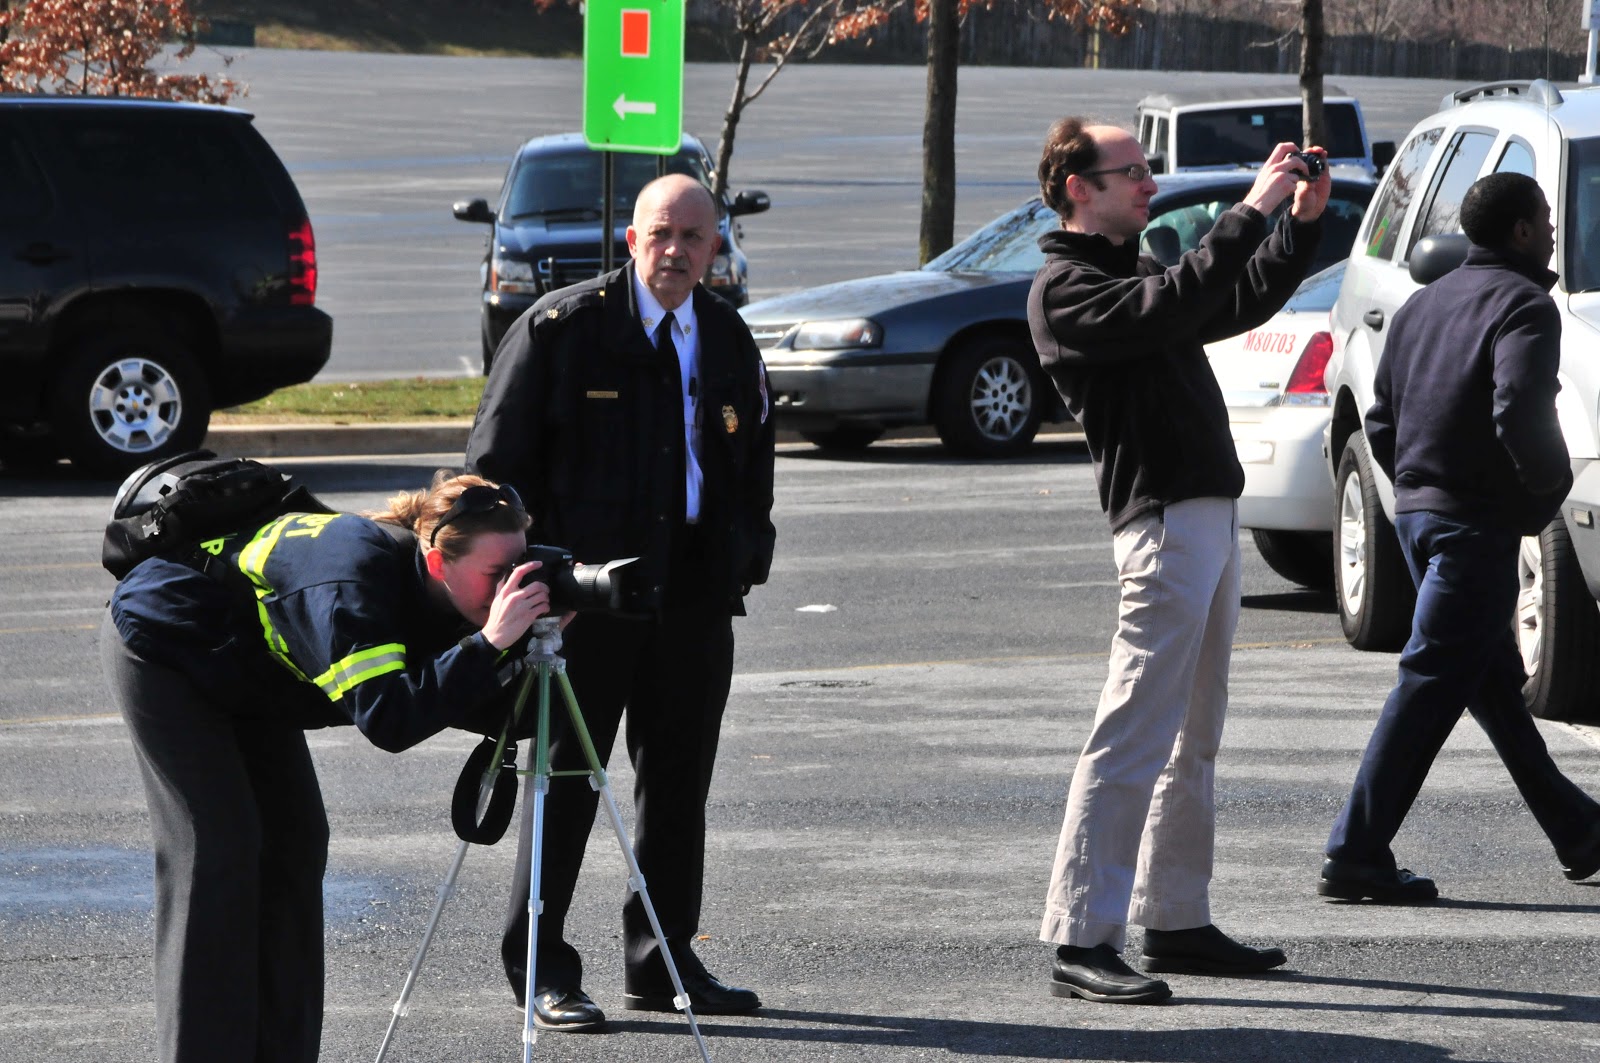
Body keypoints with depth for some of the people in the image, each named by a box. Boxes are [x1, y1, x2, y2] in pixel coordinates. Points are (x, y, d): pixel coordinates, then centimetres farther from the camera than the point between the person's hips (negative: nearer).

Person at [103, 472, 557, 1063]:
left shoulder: (435, 595, -14)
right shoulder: (354, 581, -39)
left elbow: (495, 715, -12)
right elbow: (388, 720, -48)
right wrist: (489, 644, -49)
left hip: (244, 676, 8)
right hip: (161, 647, -8)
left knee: (294, 842, 4)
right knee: (217, 849, -13)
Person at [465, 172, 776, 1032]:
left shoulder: (730, 341, 12)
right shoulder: (561, 328, -4)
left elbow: (753, 464, 25)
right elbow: (498, 456, -3)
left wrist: (745, 561, 14)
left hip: (696, 597, 5)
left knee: (679, 779, 8)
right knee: (565, 776, -1)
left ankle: (661, 964, 17)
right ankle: (539, 968, 5)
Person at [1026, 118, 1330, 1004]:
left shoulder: (1131, 270, 22)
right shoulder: (1065, 288, -9)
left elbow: (1243, 302, 28)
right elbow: (1173, 305, -25)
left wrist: (1303, 218, 15)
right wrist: (1251, 211, -23)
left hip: (1210, 516, 10)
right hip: (1164, 520, -10)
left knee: (1192, 740, 14)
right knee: (1134, 738, -13)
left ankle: (1176, 920, 21)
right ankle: (1081, 939, -14)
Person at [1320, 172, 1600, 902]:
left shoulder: (1426, 303, 15)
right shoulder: (1524, 306, -11)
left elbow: (1381, 421, 17)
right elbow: (1519, 415, -25)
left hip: (1416, 510, 9)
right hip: (1477, 520, -9)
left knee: (1493, 679, 17)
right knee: (1433, 684, -8)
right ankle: (1356, 856, -11)